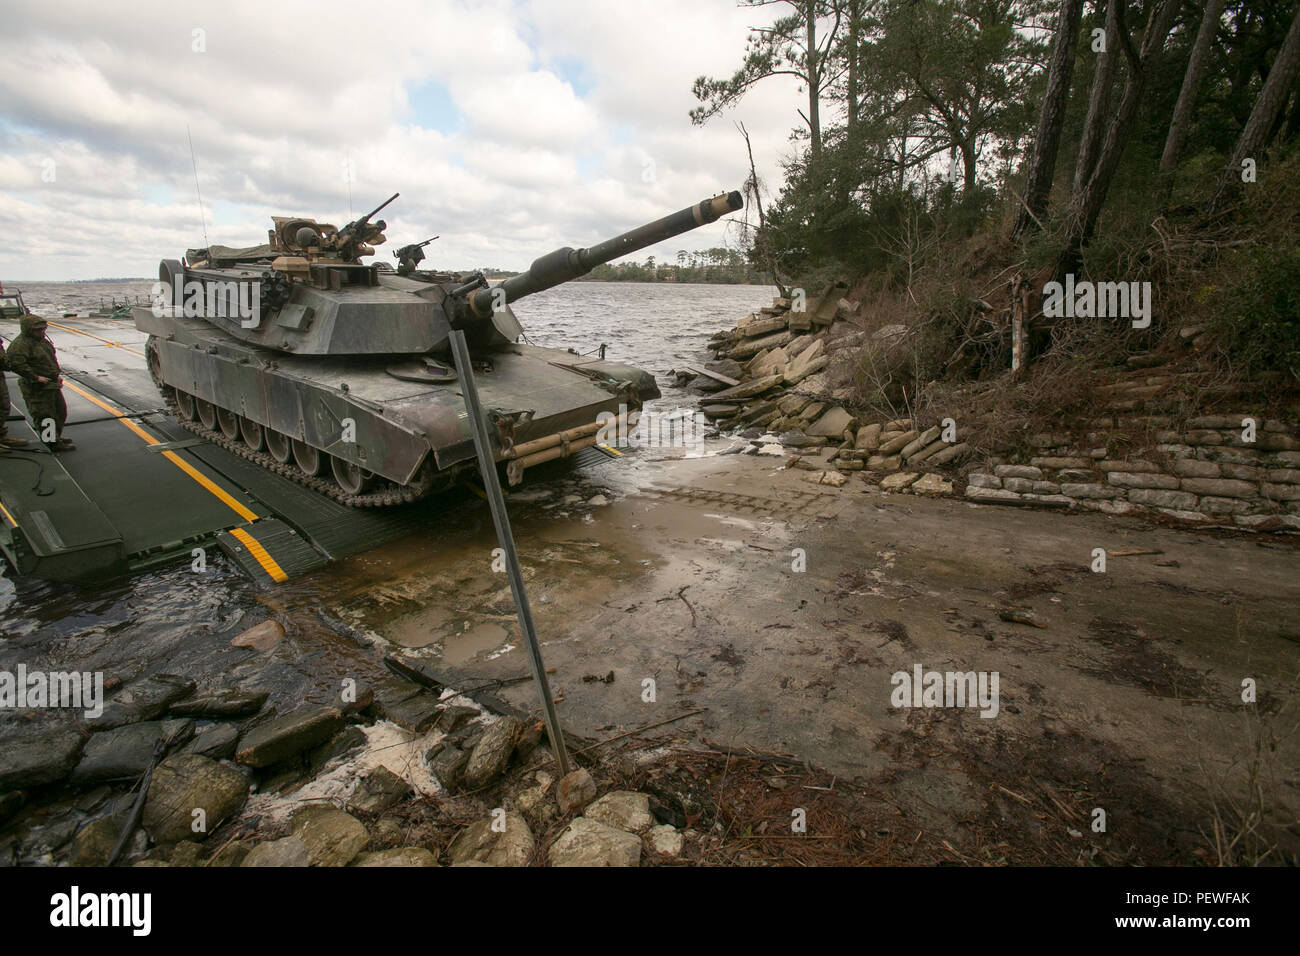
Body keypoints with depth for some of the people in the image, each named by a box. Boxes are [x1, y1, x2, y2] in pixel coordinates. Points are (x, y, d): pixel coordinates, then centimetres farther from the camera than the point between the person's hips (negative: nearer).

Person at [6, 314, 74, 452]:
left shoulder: (41, 340, 12)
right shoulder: (20, 344, -17)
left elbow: (51, 358, 25)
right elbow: (16, 364, -28)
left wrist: (56, 375, 16)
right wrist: (36, 377, -25)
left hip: (52, 384, 10)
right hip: (37, 389, -10)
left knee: (60, 410, 20)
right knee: (45, 416, -3)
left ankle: (56, 436, 35)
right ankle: (54, 443, 3)